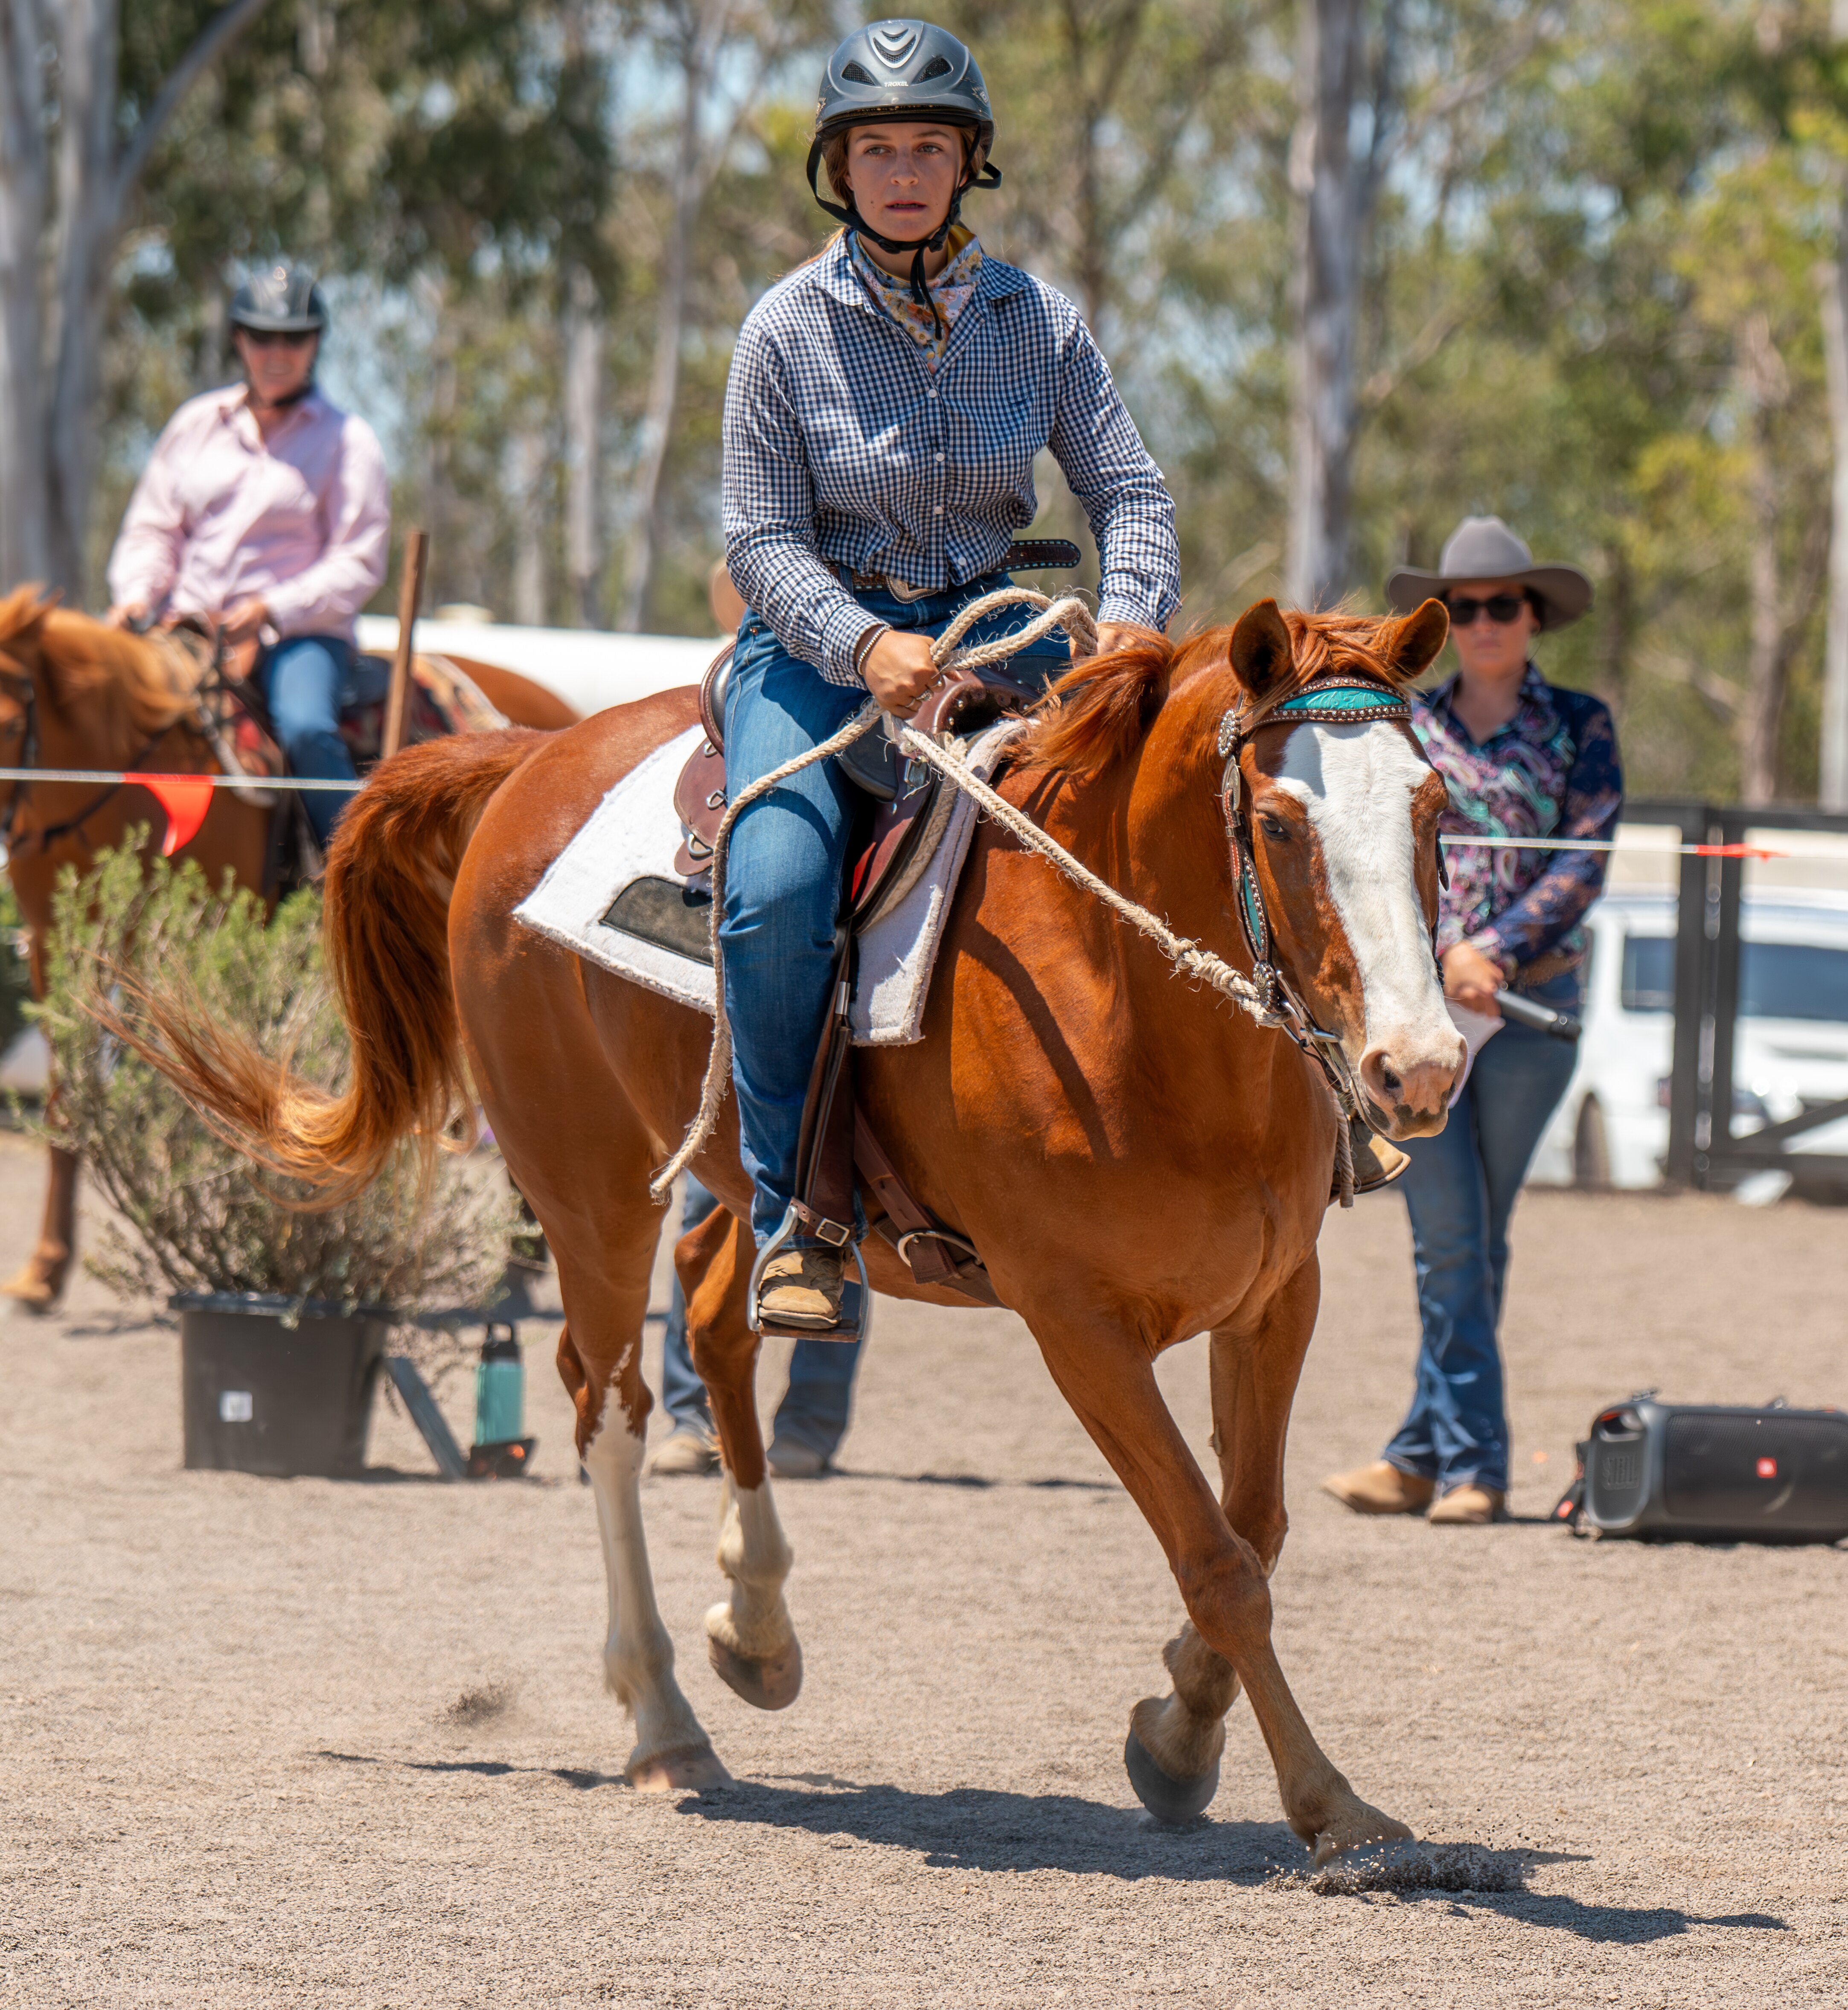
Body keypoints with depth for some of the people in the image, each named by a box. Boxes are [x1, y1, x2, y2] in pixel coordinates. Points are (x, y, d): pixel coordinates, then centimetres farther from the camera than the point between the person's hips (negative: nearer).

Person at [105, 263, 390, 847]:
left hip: (300, 633, -4)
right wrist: (136, 596, -4)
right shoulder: (196, 424, 13)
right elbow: (152, 529, 17)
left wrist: (272, 612, -15)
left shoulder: (345, 440, 3)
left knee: (305, 729, -34)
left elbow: (359, 563, -2)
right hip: (189, 625, 4)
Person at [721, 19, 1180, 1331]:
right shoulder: (789, 328, -6)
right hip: (819, 643, -3)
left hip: (988, 626, 3)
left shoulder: (1038, 321, 2)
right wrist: (864, 645, -25)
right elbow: (764, 541, -7)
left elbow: (1129, 489, 3)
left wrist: (1129, 613, -19)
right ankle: (796, 1212, -15)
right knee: (777, 895, -28)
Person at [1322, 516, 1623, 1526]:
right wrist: (1448, 953, -11)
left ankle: (1432, 1452, 10)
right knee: (1447, 1239, -5)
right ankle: (1472, 1461, -2)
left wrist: (1500, 948, -14)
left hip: (1532, 1002, -1)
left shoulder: (1579, 725, 6)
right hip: (1416, 997, 1)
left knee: (1479, 1241, 3)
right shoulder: (1404, 727, 10)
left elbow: (1585, 863, -2)